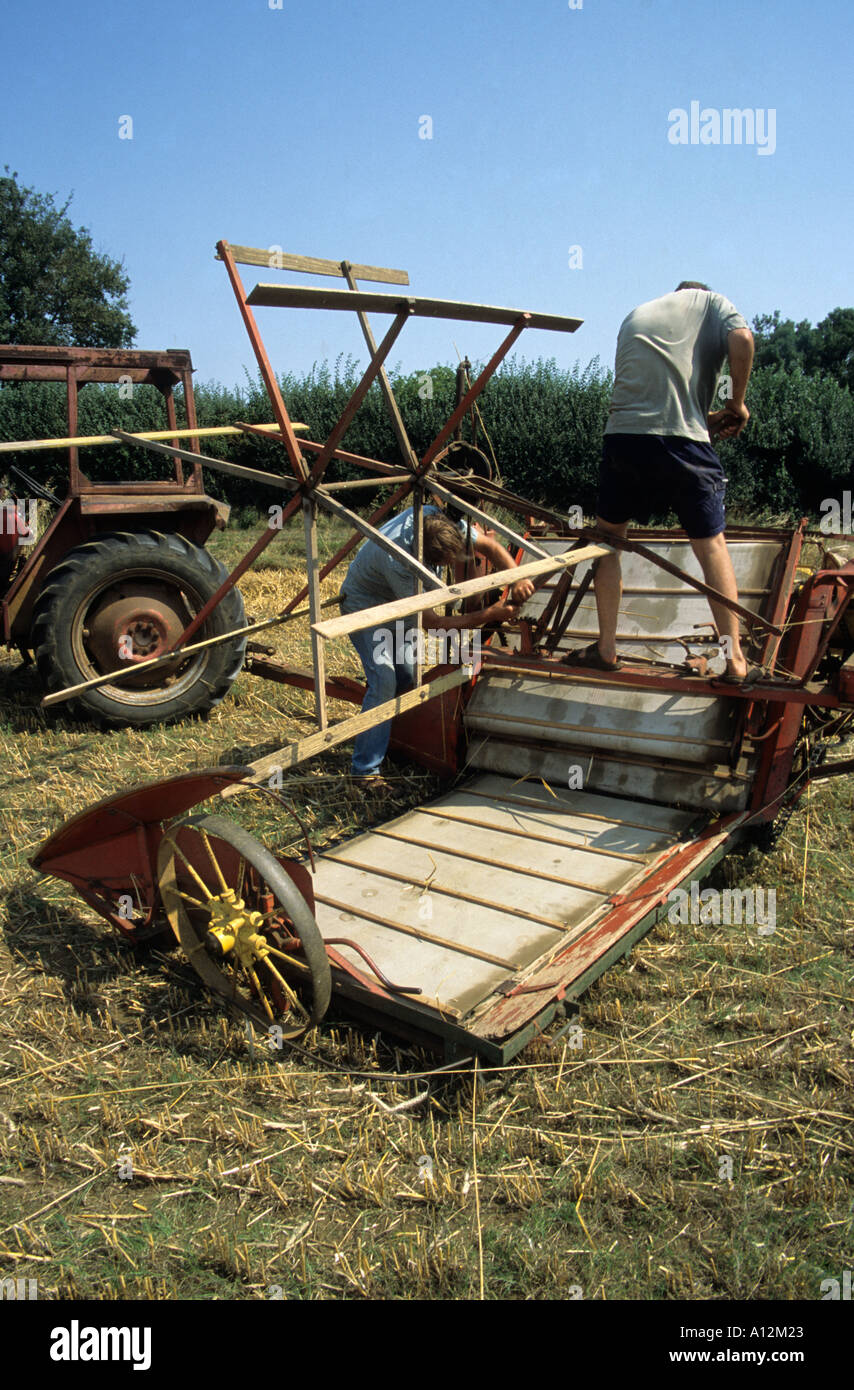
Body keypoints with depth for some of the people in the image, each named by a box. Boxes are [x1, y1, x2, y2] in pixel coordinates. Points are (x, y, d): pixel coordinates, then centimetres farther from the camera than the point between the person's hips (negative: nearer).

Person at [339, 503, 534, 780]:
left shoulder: (441, 521, -25)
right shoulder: (397, 560, -42)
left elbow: (489, 546, -12)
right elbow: (432, 622, -34)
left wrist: (518, 579, -29)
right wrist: (488, 615, -32)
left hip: (396, 604, 8)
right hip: (365, 606, -7)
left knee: (408, 676, 9)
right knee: (384, 680, -19)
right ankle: (365, 771, -13)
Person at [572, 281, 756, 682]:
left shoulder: (635, 315, 28)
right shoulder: (711, 302, 17)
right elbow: (741, 339, -5)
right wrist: (737, 404, 8)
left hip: (623, 435, 2)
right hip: (685, 440, -2)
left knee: (608, 536, 16)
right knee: (711, 545, 7)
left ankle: (606, 649, 16)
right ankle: (735, 660, 8)